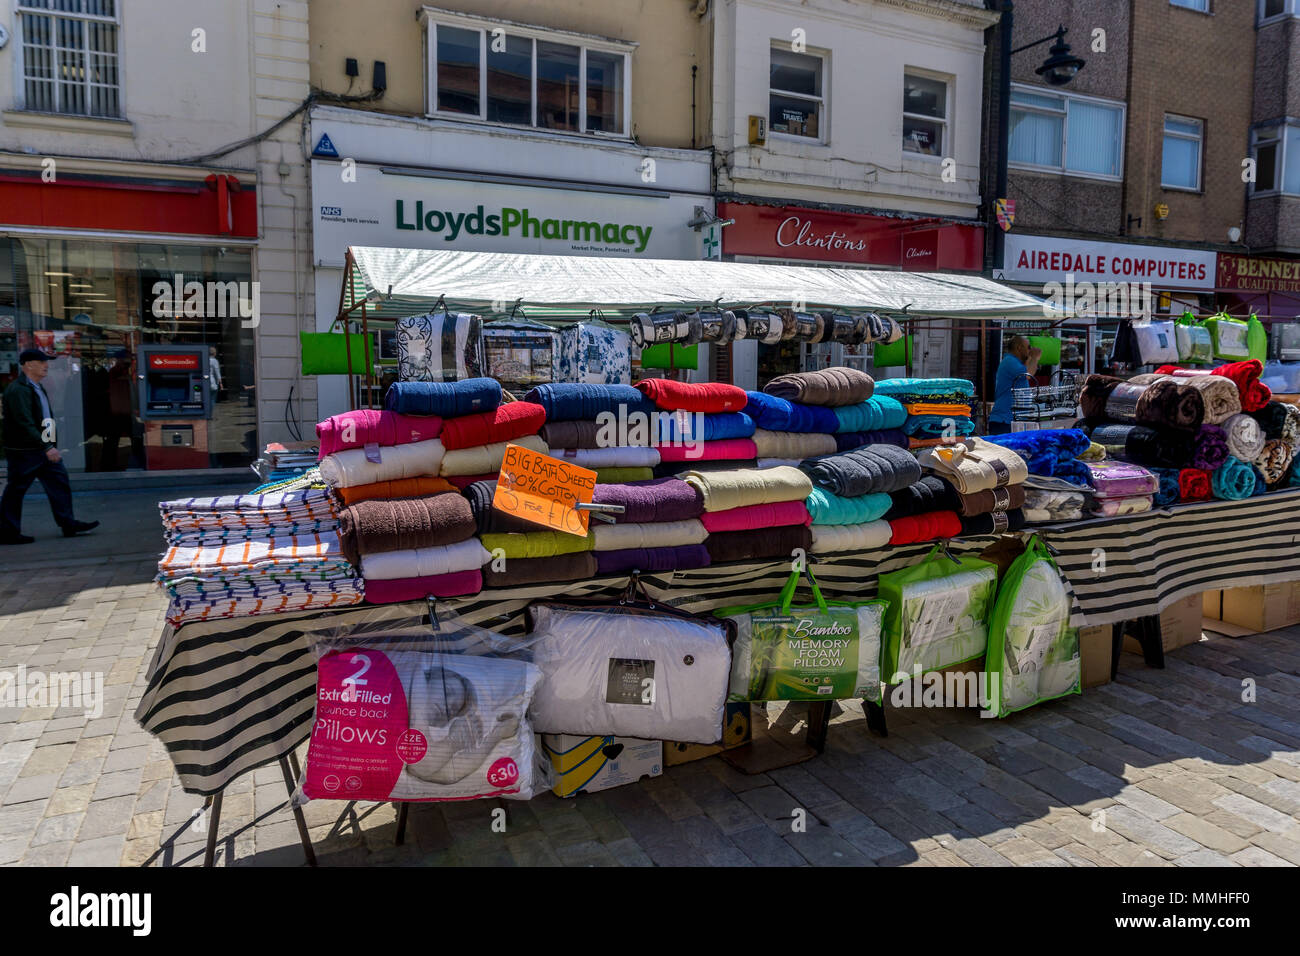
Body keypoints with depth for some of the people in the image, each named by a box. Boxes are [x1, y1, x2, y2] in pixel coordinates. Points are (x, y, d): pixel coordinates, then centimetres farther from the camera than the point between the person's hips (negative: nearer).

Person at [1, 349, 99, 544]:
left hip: (43, 449, 9)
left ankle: (68, 524, 12)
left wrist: (51, 446, 18)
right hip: (23, 452, -9)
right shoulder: (18, 390, -17)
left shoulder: (37, 389, 15)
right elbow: (25, 424, -24)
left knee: (59, 483, 8)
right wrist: (47, 448, -27)